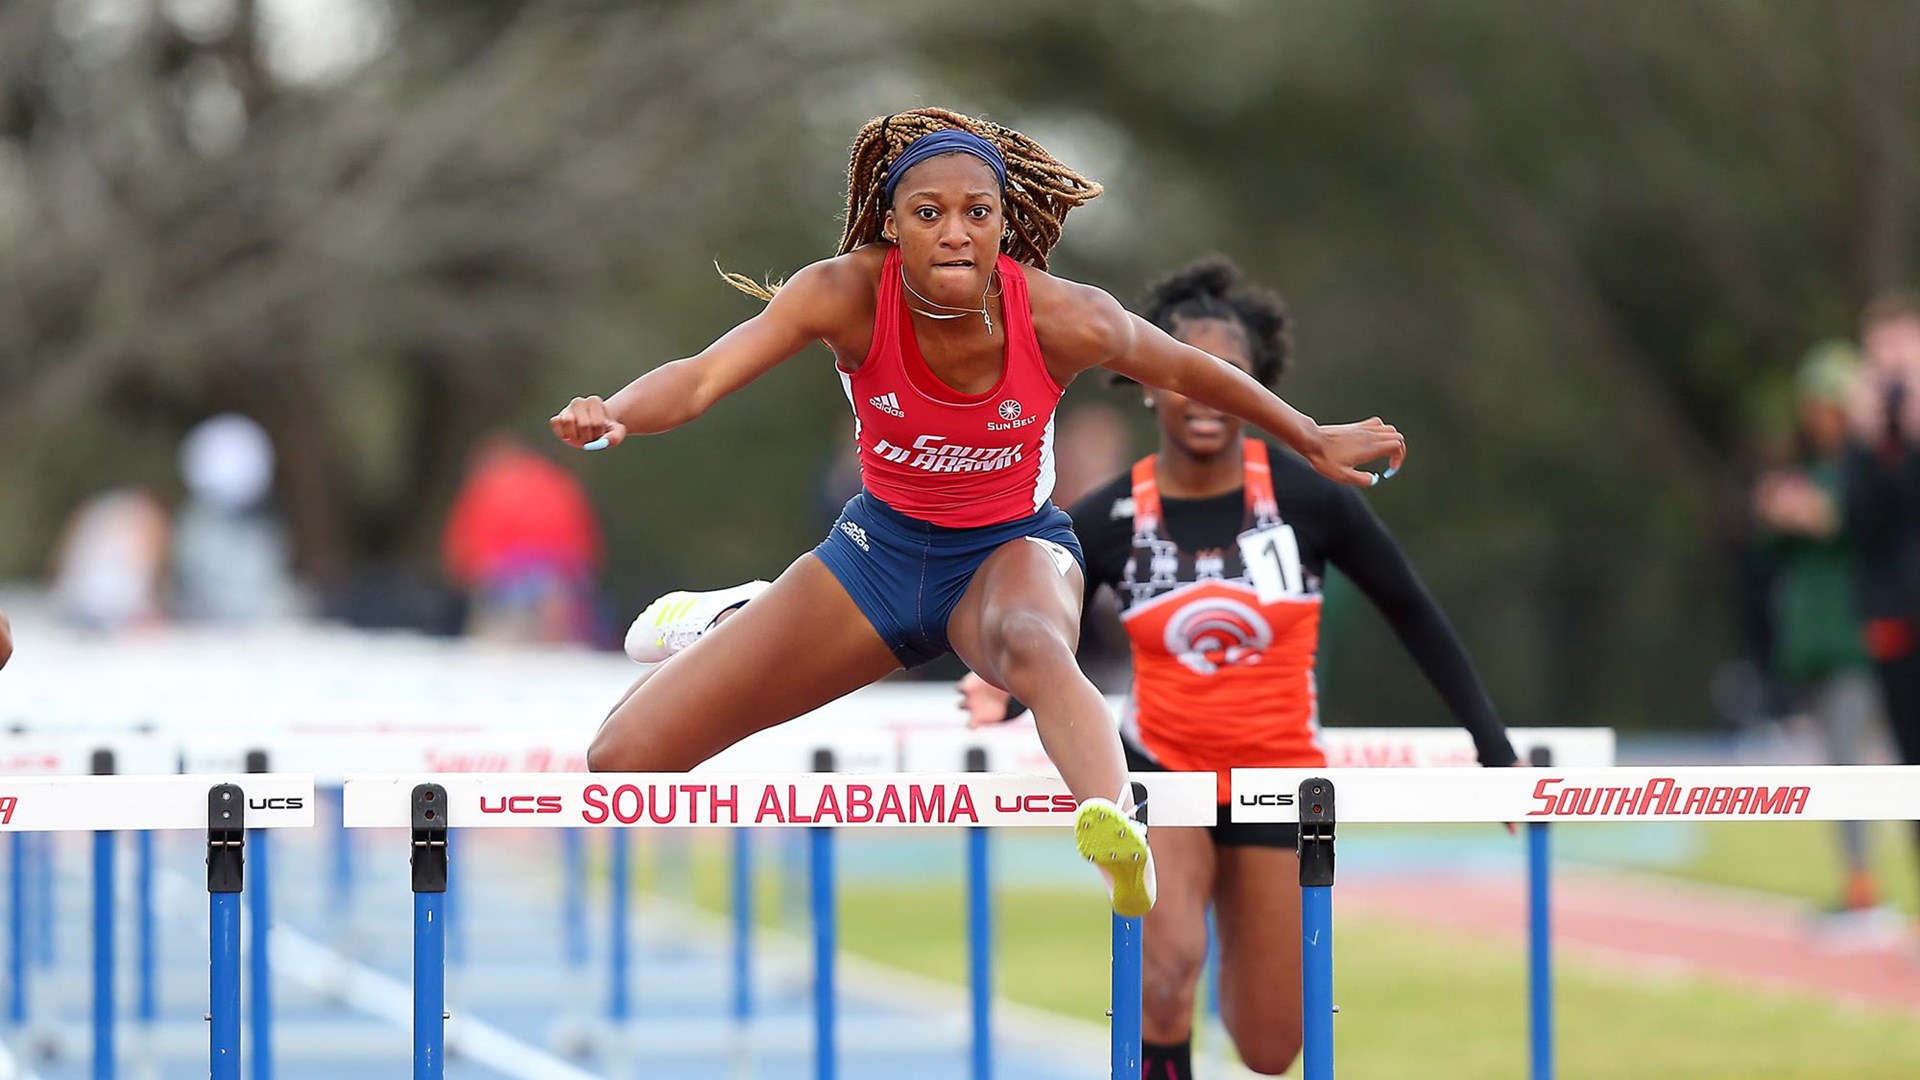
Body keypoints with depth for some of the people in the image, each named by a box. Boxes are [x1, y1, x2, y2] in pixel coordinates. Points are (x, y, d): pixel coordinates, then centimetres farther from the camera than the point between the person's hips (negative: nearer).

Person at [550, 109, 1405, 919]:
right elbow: (702, 376, -35)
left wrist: (1314, 441, 11)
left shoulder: (1066, 321, -22)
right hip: (880, 546, 2)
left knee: (1031, 646, -44)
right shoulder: (849, 294, -23)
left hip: (1012, 550, -2)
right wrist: (611, 415, -57)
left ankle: (1115, 826, -76)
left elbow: (1188, 372, -2)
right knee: (623, 758, -4)